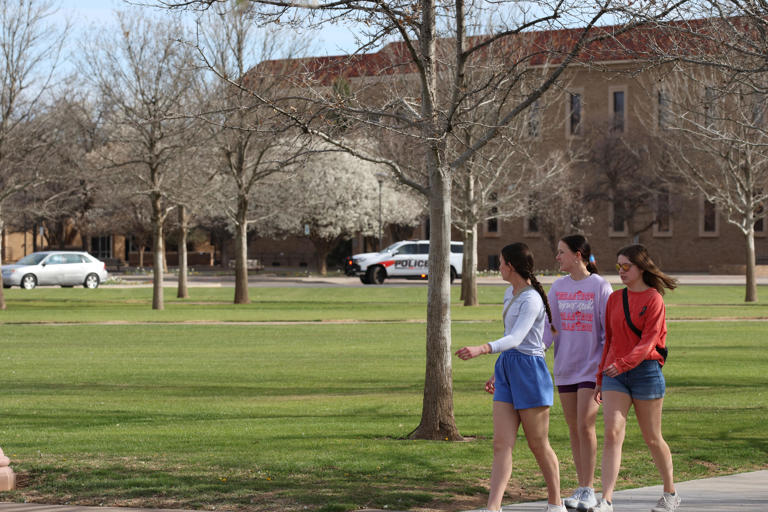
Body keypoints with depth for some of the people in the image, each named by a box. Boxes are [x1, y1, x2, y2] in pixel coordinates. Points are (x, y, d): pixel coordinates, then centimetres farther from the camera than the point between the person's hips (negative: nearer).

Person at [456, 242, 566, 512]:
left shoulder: (532, 299, -16)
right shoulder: (510, 294, 14)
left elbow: (516, 339, -30)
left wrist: (482, 349, -44)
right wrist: (498, 372, 26)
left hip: (529, 371, -8)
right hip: (506, 371, 8)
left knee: (538, 445, 4)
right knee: (501, 444, -3)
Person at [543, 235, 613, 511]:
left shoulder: (599, 286, -6)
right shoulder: (558, 287, 8)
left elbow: (610, 330, -4)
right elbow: (549, 325, 8)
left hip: (592, 367, -5)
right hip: (565, 367, 5)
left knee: (585, 426, -11)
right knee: (573, 428, 8)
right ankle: (581, 488, 16)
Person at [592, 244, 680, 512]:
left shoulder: (653, 299, -5)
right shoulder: (615, 299, 12)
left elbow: (648, 341, -15)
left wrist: (623, 363, -28)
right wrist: (600, 379, 17)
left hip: (645, 371, -4)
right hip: (615, 374, 4)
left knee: (652, 438, 7)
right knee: (612, 432, -11)